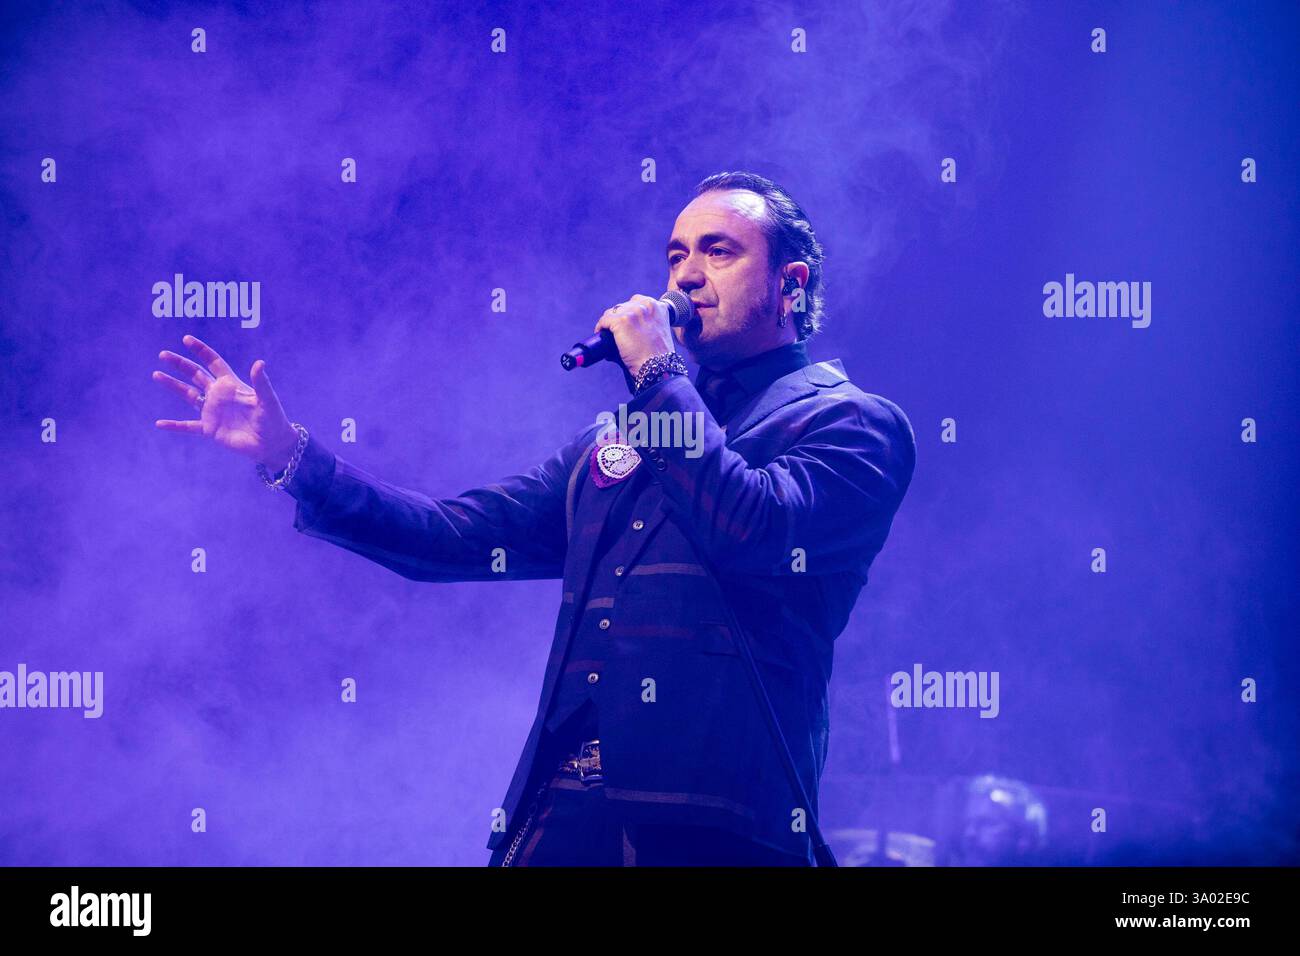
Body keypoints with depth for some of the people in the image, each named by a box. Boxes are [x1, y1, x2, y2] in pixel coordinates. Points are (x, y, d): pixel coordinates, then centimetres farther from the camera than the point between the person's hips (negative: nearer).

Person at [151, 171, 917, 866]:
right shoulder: (617, 439, 23)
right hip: (561, 815, 6)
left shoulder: (851, 422, 4)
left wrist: (659, 372, -4)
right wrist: (288, 452, 8)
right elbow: (456, 537, 17)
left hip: (708, 828, -6)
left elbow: (753, 533, -16)